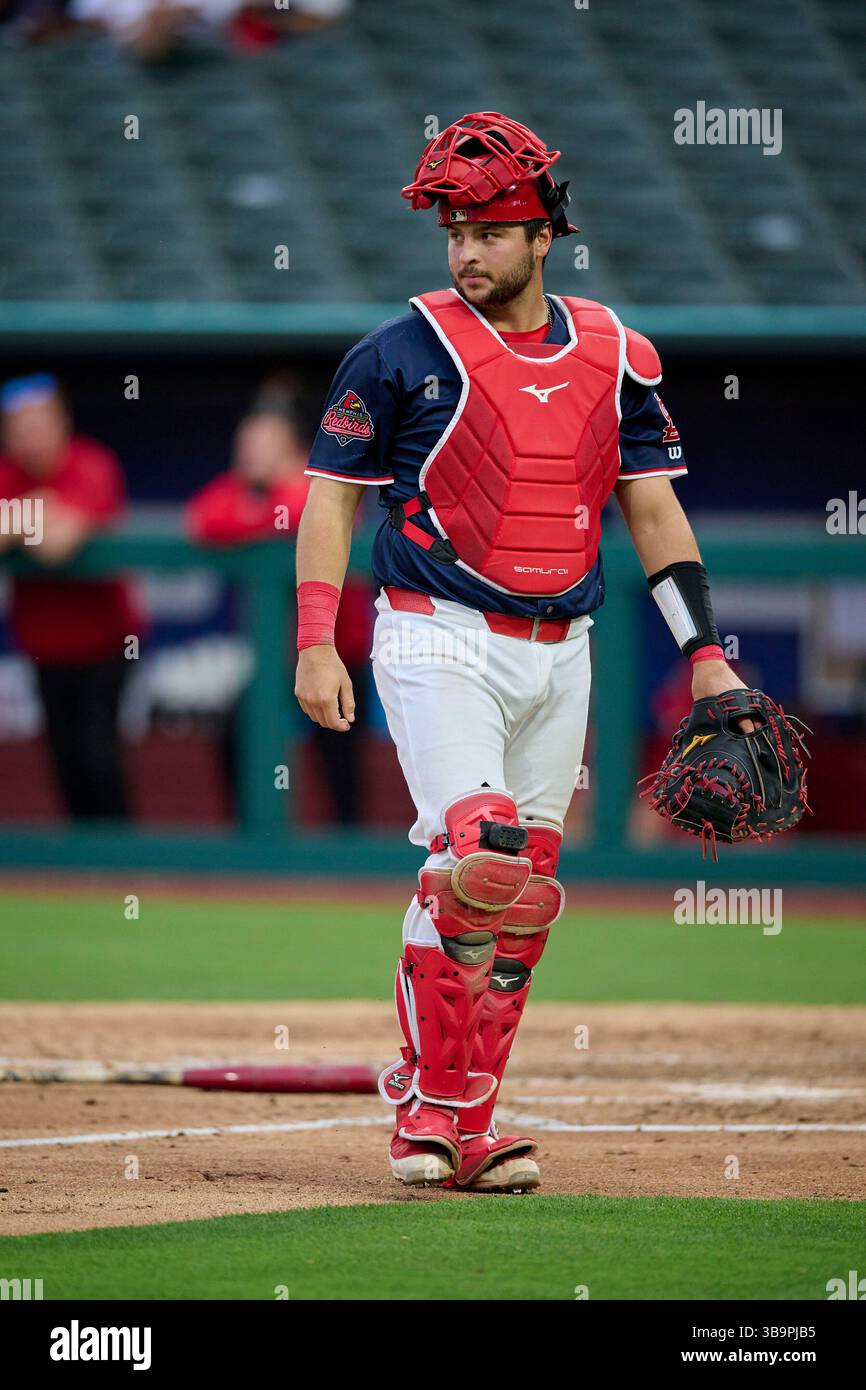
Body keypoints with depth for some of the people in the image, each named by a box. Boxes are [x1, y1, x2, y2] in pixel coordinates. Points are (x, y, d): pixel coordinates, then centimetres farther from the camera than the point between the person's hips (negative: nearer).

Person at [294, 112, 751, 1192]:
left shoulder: (612, 356, 8)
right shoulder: (405, 351, -3)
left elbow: (653, 506, 13)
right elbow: (330, 495, -1)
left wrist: (706, 654, 6)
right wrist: (314, 643, -11)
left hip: (560, 654, 5)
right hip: (441, 643, -5)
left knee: (519, 895, 6)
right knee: (480, 861, -21)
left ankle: (461, 1129, 13)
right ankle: (433, 1105, -11)